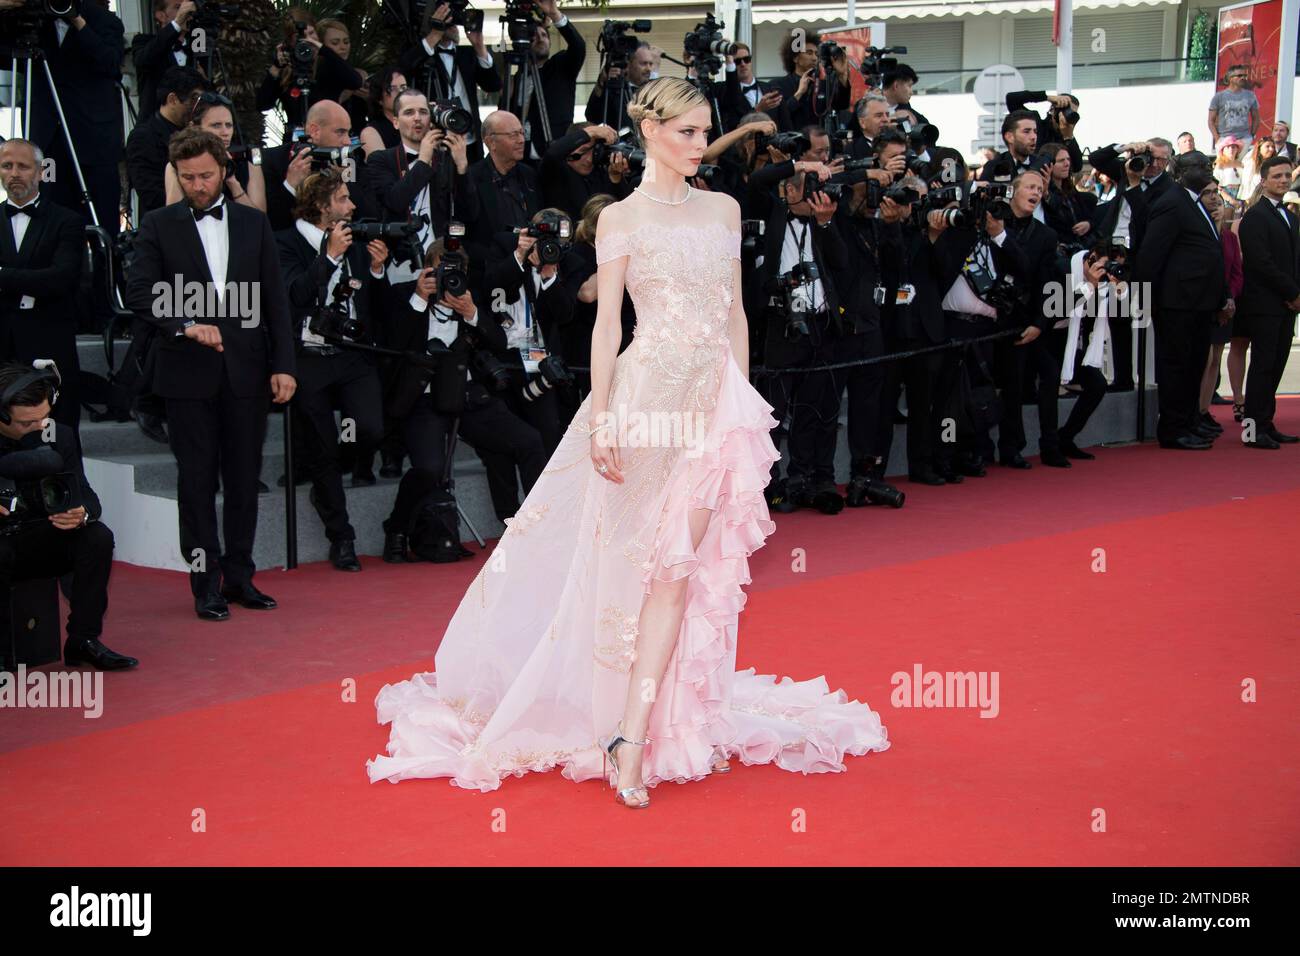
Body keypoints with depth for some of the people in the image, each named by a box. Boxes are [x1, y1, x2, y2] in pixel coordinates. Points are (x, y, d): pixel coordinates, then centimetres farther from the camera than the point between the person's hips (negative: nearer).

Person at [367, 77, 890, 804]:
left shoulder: (724, 210, 13)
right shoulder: (622, 218, 2)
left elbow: (735, 314, 15)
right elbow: (608, 321, -3)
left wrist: (744, 404, 11)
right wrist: (600, 417, -11)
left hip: (715, 399, 3)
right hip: (647, 393, -3)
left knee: (678, 566, -3)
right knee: (637, 560, 0)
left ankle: (634, 738, -3)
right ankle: (630, 732, 13)